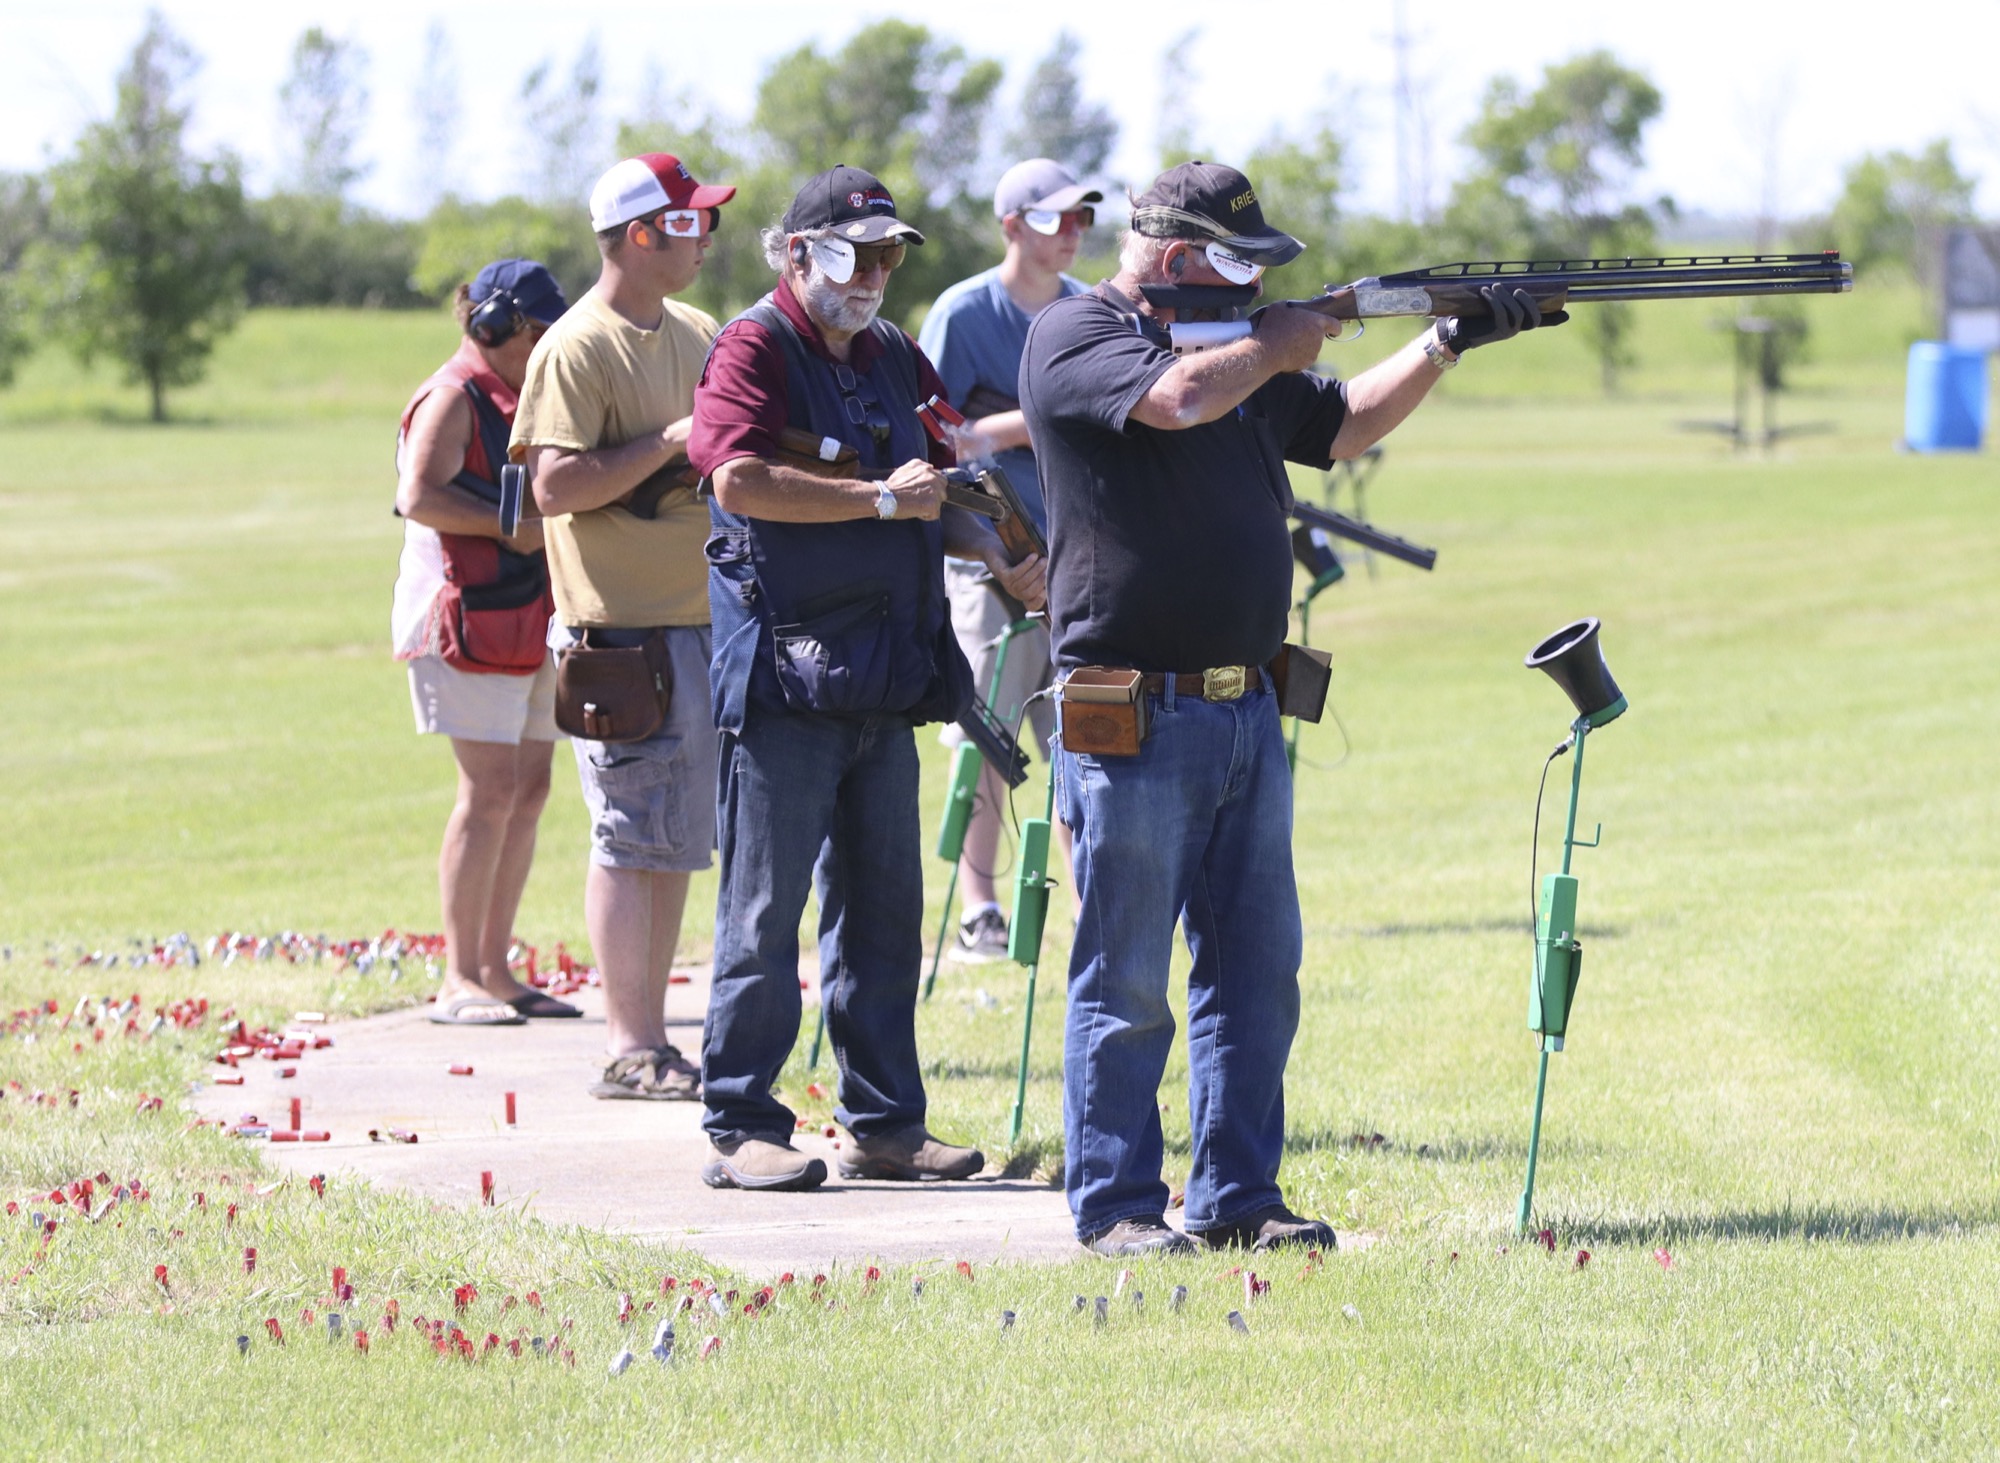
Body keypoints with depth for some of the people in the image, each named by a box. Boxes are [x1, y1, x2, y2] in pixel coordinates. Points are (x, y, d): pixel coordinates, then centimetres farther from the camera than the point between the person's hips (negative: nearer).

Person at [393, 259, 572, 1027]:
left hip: (528, 615, 10)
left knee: (529, 787, 7)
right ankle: (459, 981, -11)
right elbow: (419, 496, -20)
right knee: (490, 790, -13)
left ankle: (494, 970, 12)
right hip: (469, 613, -10)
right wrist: (510, 526, -20)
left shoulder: (518, 399, 22)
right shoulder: (454, 396, -8)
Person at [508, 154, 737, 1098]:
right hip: (624, 628, -9)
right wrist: (670, 443, -18)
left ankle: (650, 1034, 18)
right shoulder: (576, 350, -11)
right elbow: (556, 486, -19)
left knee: (676, 840, 12)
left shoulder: (697, 337, 15)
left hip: (700, 614, 9)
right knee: (632, 839, -7)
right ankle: (630, 1048, -5)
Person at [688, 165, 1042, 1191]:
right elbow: (741, 482, -21)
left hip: (884, 681, 8)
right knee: (765, 910, -4)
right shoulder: (755, 348, -7)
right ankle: (741, 1128, 1)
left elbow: (934, 498, 23)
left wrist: (997, 559, 4)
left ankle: (883, 1123, 17)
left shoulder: (896, 360, 17)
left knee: (882, 909, 11)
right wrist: (882, 499, -18)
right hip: (784, 673, -8)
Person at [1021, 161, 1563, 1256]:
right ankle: (1115, 1207, 4)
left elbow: (1340, 427, 25)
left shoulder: (1234, 346, 17)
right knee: (1125, 983, -2)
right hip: (1134, 719, -8)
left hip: (1246, 713, 8)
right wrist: (1275, 348, -6)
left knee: (1257, 974, 8)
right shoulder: (1074, 335, -7)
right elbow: (1177, 398, -24)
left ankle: (1238, 1201, 13)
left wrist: (1445, 344, 13)